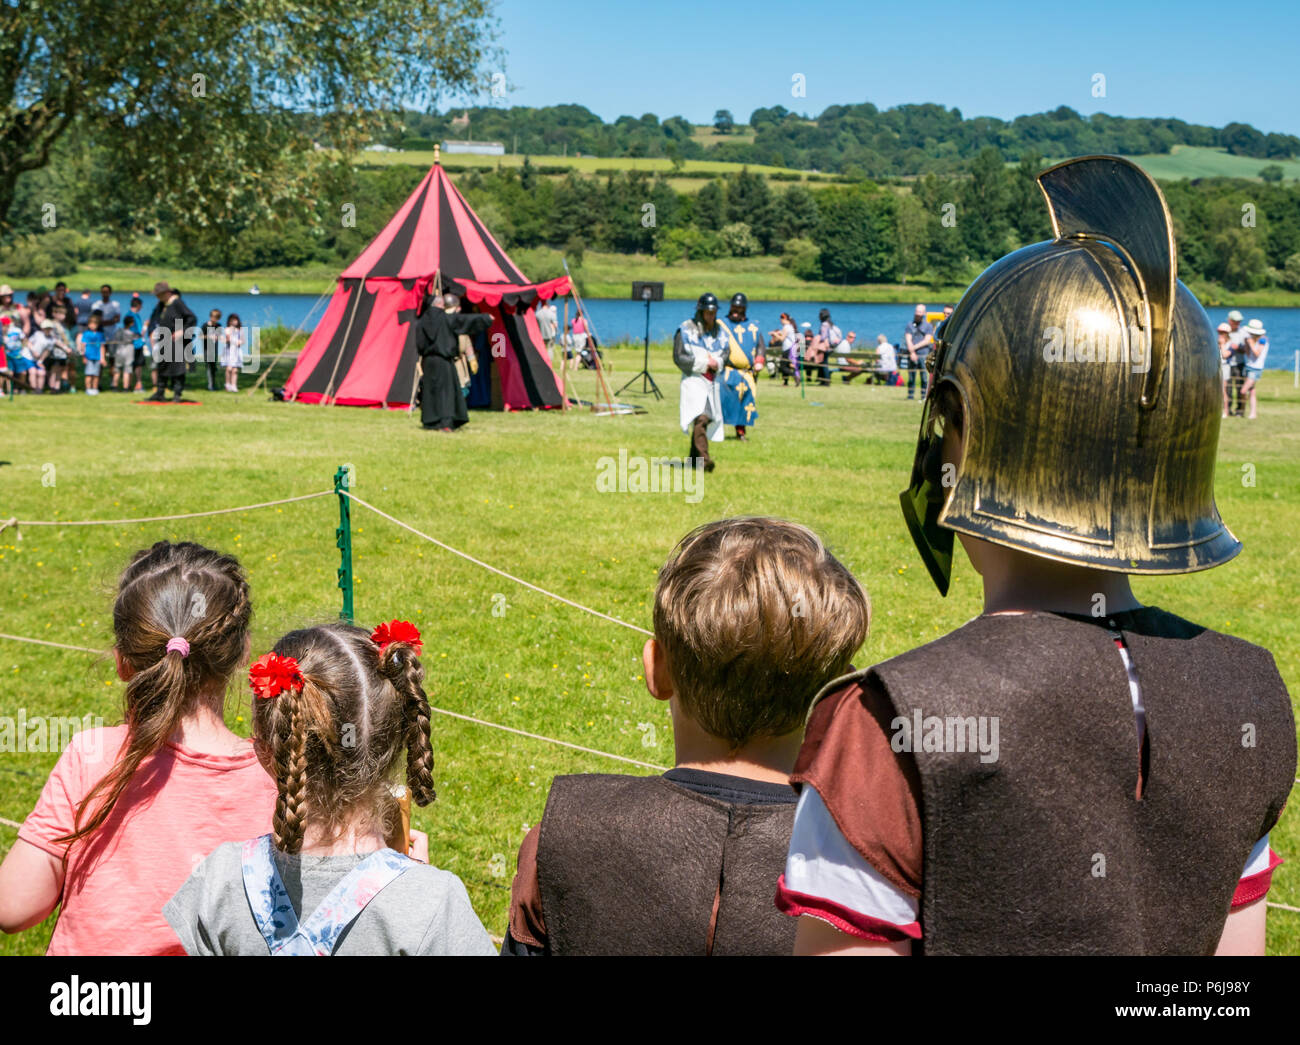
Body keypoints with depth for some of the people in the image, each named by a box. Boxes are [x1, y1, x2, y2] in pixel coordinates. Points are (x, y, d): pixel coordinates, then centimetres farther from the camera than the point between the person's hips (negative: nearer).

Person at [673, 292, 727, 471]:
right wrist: (704, 363, -12)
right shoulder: (686, 330, -4)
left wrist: (716, 363, -9)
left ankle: (693, 459, 22)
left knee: (708, 420, 8)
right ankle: (703, 460, -28)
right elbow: (679, 358, -9)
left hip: (712, 381, 6)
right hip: (693, 380, -6)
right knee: (700, 418, -20)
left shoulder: (719, 332, 13)